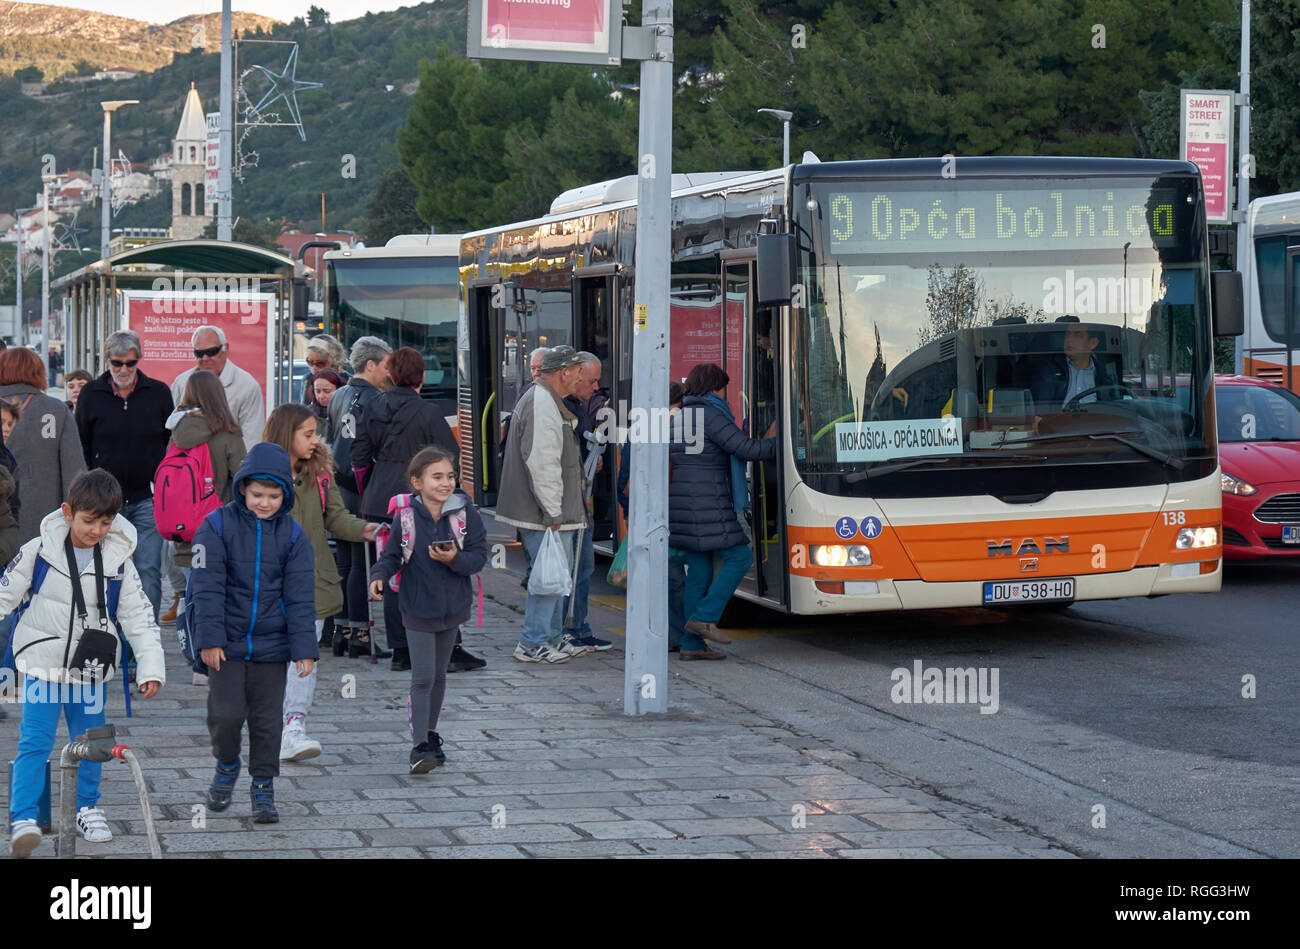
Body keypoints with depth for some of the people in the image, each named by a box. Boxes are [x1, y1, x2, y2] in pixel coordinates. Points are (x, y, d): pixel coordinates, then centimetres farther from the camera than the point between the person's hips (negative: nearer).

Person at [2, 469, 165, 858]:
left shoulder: (118, 561, -4)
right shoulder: (39, 551, -10)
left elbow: (139, 616, 2)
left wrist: (150, 667, -2)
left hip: (90, 667, 3)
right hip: (43, 662, -3)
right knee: (35, 741, -10)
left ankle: (87, 807, 28)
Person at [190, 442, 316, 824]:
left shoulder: (292, 534, 1)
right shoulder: (218, 525, -5)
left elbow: (299, 596, 1)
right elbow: (208, 587, -7)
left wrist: (304, 648, -4)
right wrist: (209, 638, -13)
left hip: (270, 643, 2)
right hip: (226, 641, -2)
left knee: (267, 719, 5)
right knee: (227, 713, -7)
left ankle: (263, 788, 18)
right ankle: (227, 766, 22)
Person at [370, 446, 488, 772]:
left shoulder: (464, 511, -8)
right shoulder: (406, 516, -11)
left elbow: (479, 556, -8)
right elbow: (391, 556, -2)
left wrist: (454, 559, -26)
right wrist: (379, 577, -21)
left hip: (452, 607, 3)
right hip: (418, 608, -3)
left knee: (439, 675, 18)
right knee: (422, 678, -8)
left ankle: (431, 733, 34)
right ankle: (420, 746, -7)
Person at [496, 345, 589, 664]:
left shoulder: (547, 402, 18)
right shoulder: (541, 406, -19)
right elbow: (542, 464, -24)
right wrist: (553, 513, -22)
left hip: (554, 514, 11)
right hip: (543, 516, -11)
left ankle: (553, 637, 26)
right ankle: (532, 644, -3)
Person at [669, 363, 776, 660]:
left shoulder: (680, 416, 17)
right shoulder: (710, 415, -11)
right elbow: (745, 448, -14)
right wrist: (778, 443, -1)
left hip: (684, 501, 9)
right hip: (705, 505, -9)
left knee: (699, 569, 9)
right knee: (739, 557, -4)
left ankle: (692, 644, 8)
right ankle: (704, 618, -8)